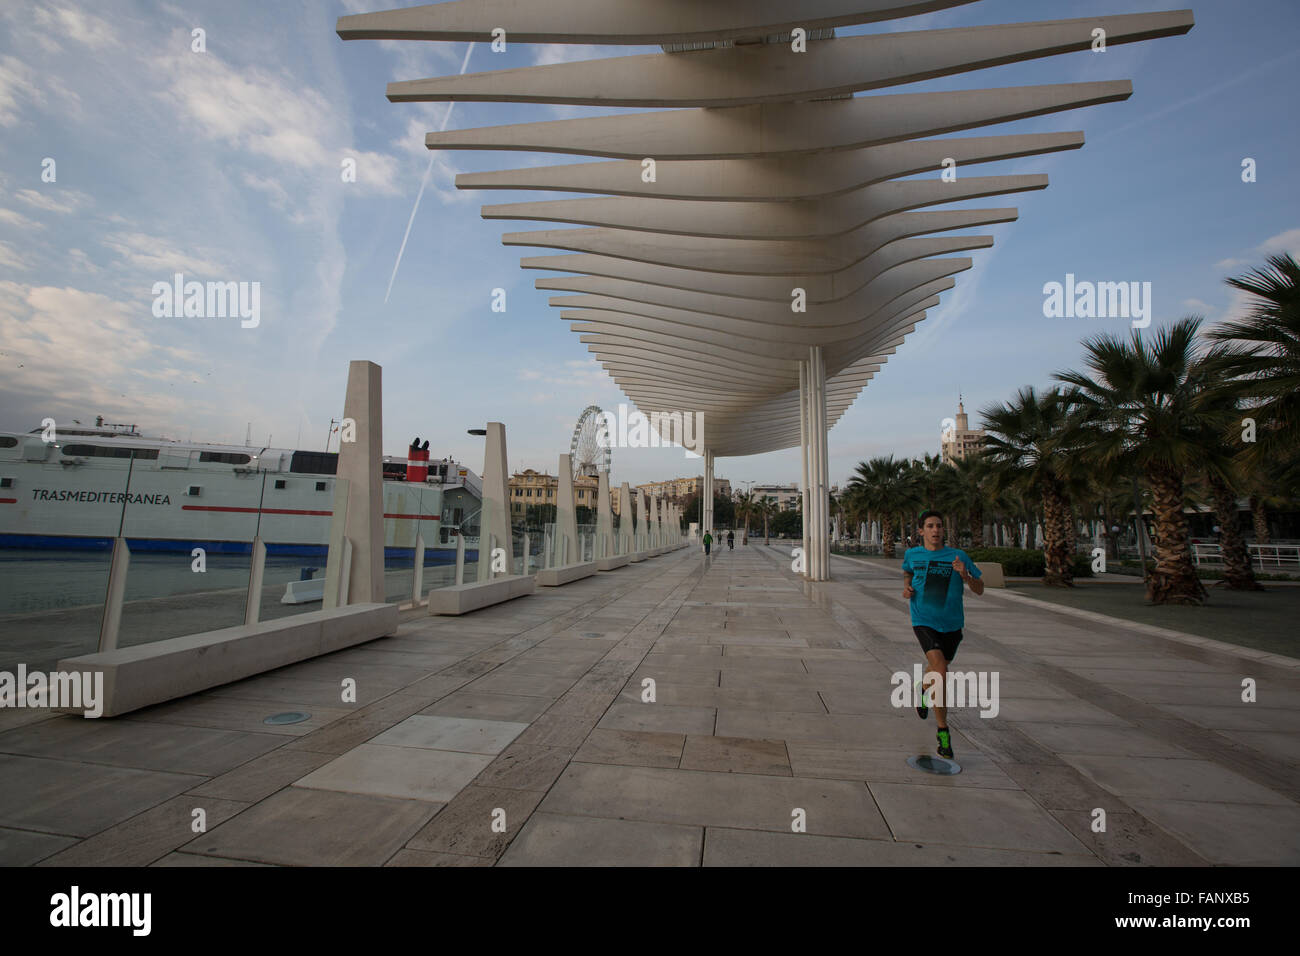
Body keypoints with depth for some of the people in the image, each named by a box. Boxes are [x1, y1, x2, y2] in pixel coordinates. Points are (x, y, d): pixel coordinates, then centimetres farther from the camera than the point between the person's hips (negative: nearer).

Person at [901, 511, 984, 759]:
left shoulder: (958, 556, -4)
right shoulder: (912, 554, 0)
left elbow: (980, 590, -1)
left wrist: (965, 576, -21)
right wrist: (906, 587, 3)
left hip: (951, 624, 2)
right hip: (924, 623, -2)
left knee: (937, 668, 21)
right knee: (941, 674, -19)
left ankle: (923, 688, 58)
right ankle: (943, 732, -5)